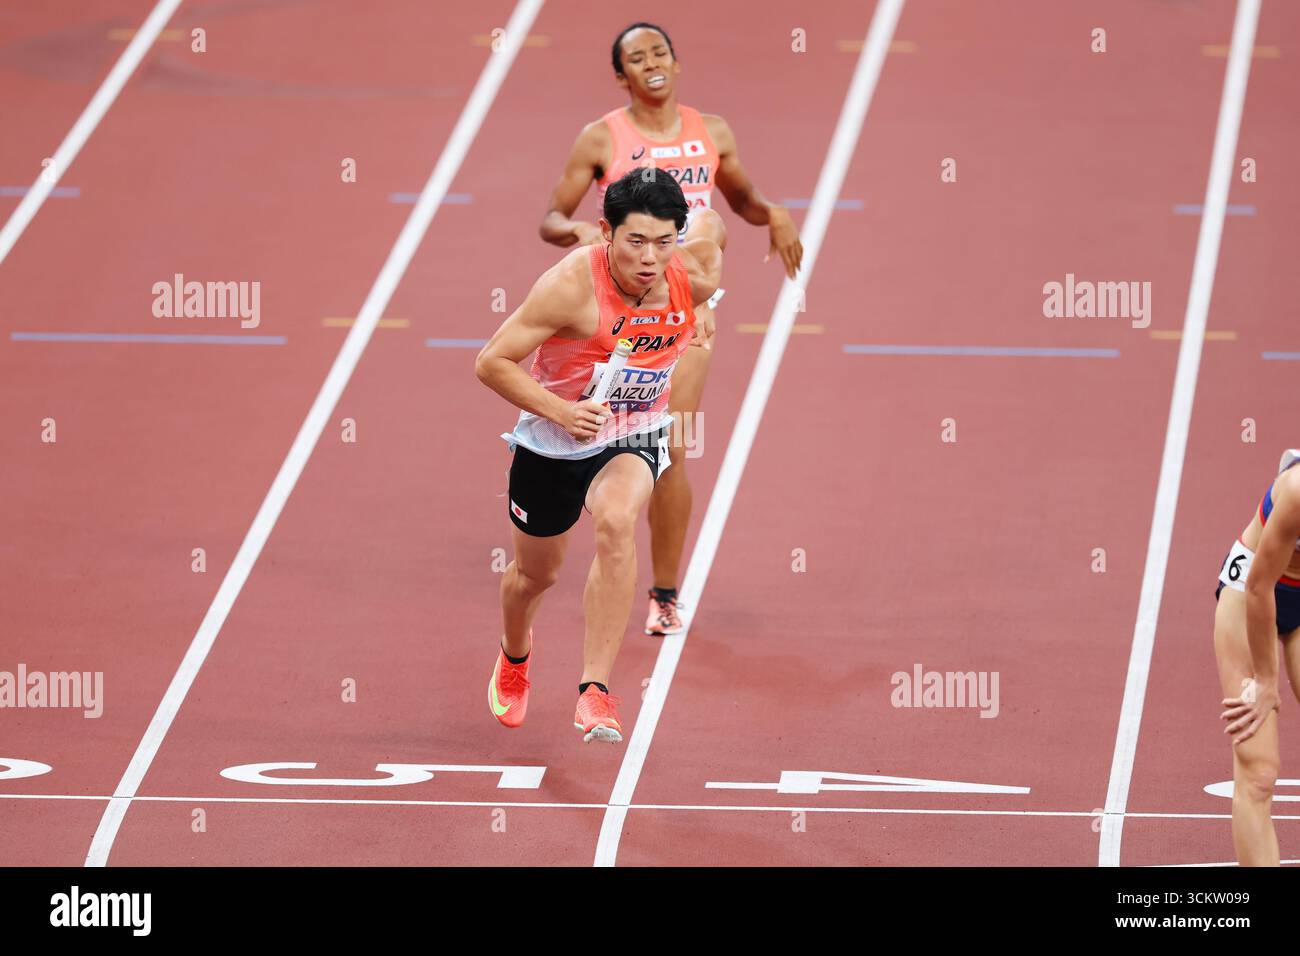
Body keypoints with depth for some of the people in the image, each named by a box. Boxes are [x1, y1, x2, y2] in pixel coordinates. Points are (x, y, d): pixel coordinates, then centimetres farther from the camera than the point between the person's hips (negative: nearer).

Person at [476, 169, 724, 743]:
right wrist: (560, 411, -33)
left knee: (617, 523, -33)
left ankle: (595, 690, -32)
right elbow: (491, 362, -23)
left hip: (634, 437, 1)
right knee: (535, 574, 18)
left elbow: (712, 224, 7)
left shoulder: (693, 276, -19)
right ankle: (515, 655, 56)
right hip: (552, 442, -1)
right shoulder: (571, 286, -30)